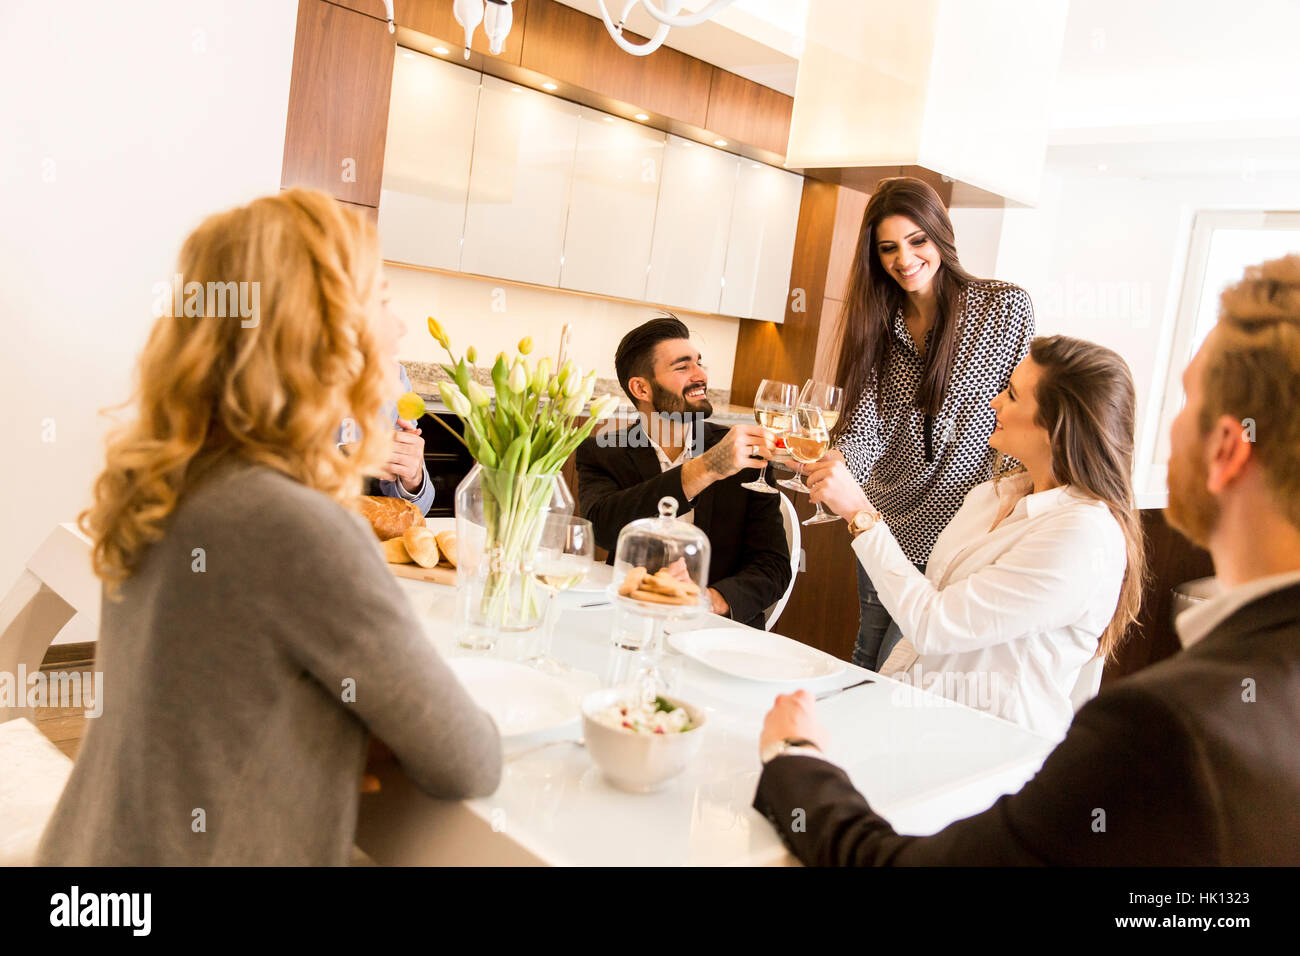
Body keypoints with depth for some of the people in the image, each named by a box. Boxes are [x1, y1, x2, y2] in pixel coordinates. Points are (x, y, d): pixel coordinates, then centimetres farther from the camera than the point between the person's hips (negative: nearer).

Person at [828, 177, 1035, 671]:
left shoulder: (1006, 306, -6)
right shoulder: (880, 325, 4)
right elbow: (866, 425, -6)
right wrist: (832, 462, -28)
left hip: (960, 529, -4)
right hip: (887, 524, 4)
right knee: (866, 663, 17)